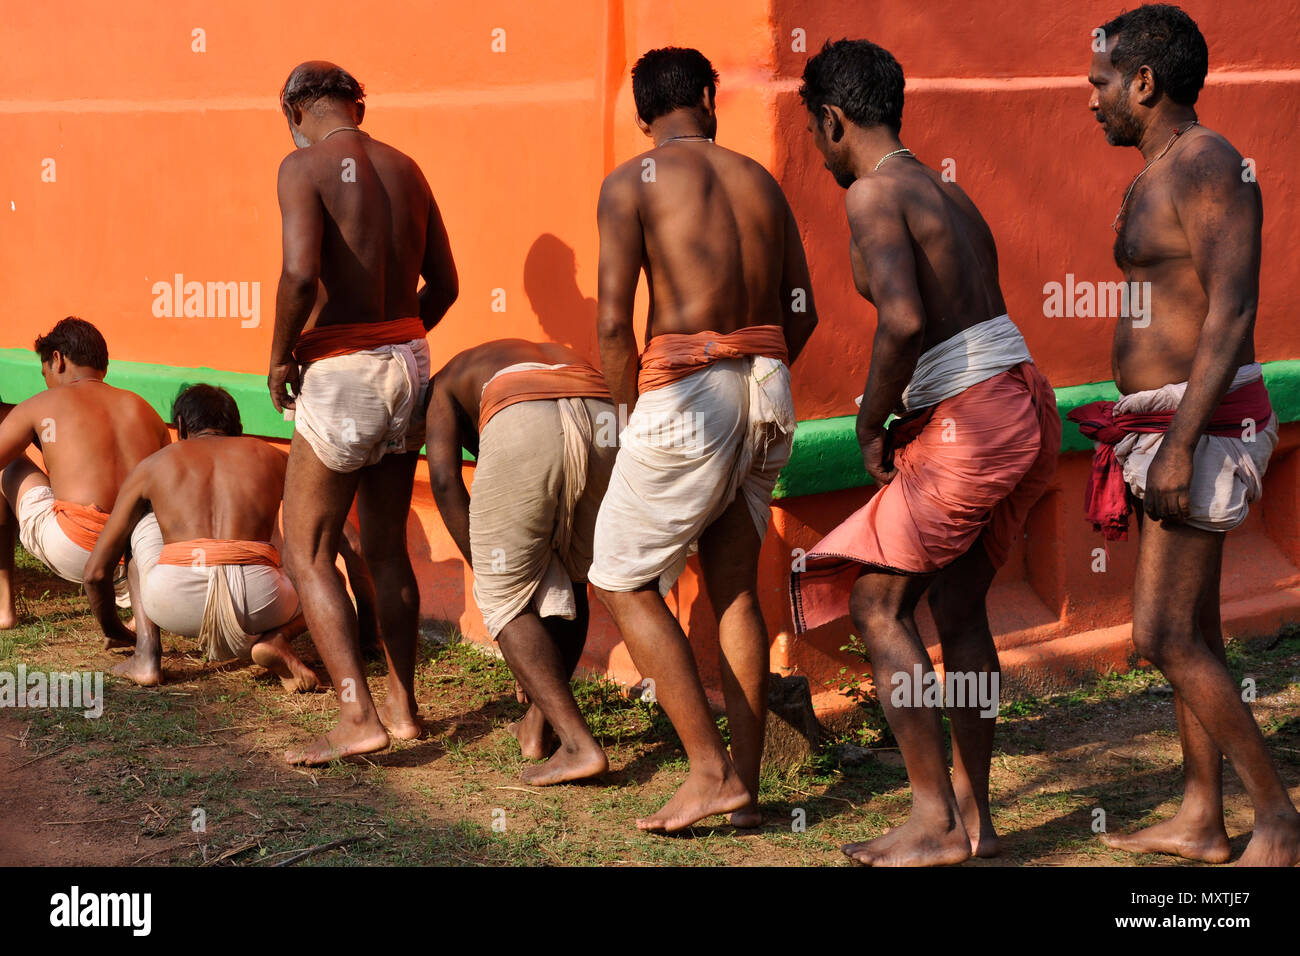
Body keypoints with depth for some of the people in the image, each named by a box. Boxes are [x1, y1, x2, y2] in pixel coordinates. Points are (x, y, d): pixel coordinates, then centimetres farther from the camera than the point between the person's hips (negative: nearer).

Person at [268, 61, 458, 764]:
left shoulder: (304, 167, -10)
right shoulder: (404, 168, 10)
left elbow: (301, 273, -24)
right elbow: (444, 283, 14)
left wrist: (280, 356, -9)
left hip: (341, 374, -7)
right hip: (408, 363, 7)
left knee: (306, 553, 2)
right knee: (386, 549, 17)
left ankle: (357, 716, -7)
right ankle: (403, 707, 22)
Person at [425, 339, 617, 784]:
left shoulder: (448, 380, 34)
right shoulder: (567, 358, 45)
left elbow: (445, 481, 14)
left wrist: (490, 575, 17)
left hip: (522, 428, -4)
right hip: (607, 418, 4)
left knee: (504, 596, 12)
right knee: (570, 580, 27)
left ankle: (579, 744, 2)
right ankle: (537, 725, 35)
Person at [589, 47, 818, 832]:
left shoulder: (632, 183, -1)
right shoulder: (761, 182, 15)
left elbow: (614, 322, -10)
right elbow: (802, 312, 12)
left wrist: (631, 412, 3)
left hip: (686, 389, -6)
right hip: (767, 390, 6)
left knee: (624, 583, 6)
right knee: (736, 587, 13)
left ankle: (712, 773, 0)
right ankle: (746, 785, 13)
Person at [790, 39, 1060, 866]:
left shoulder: (873, 194, -9)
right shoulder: (947, 192, 19)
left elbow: (903, 321, -24)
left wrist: (871, 424, -10)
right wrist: (905, 421, 19)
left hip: (971, 425, -9)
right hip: (1029, 407, 9)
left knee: (878, 604, 1)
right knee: (959, 605, 17)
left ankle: (936, 823, 1)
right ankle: (974, 815, 21)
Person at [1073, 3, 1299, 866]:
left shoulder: (1209, 167, -14)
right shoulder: (1153, 180, 16)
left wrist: (1181, 443, -26)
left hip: (1201, 425, -10)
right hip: (1167, 428, 10)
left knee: (1165, 635, -12)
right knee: (1190, 631, 12)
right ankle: (1201, 821, 20)